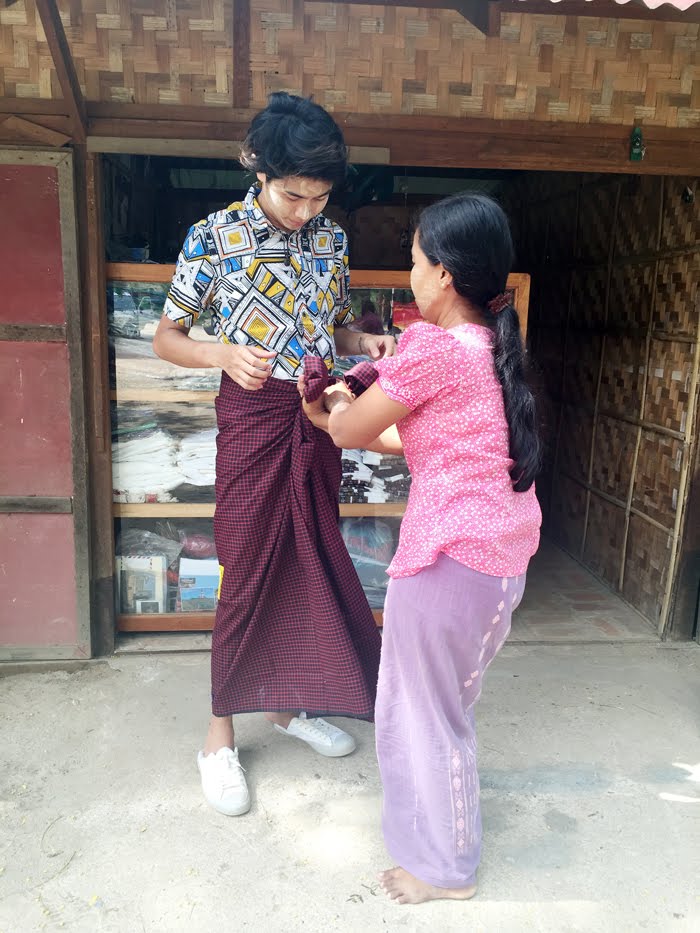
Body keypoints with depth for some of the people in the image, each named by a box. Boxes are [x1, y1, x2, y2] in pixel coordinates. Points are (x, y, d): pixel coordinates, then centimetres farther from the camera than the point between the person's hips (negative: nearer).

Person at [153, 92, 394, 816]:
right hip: (253, 418, -4)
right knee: (247, 575, 2)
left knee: (308, 567, 13)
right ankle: (220, 735, 22)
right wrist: (222, 353, -21)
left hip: (317, 419, 5)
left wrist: (365, 343, -5)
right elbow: (166, 337, -1)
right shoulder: (213, 235, -7)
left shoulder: (332, 239, 6)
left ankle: (287, 704, 35)